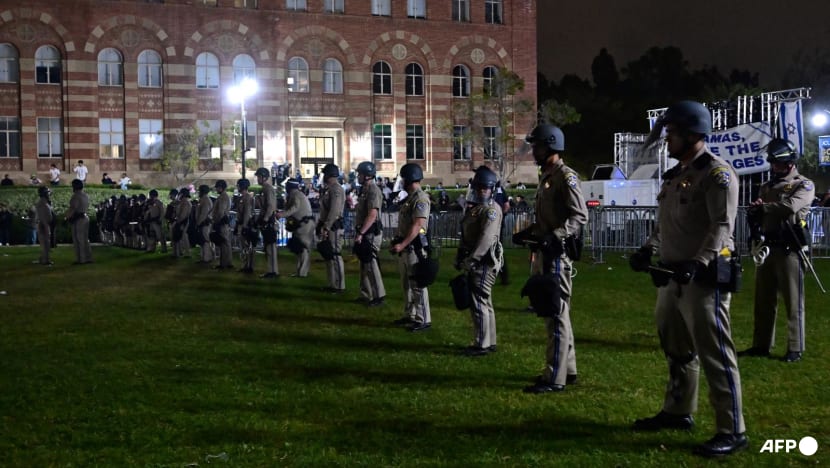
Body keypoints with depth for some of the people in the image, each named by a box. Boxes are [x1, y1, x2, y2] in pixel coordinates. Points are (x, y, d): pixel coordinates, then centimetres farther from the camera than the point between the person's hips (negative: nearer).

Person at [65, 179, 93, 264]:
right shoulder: (85, 195, 11)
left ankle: (80, 259, -2)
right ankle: (88, 258, 18)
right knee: (85, 239, 15)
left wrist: (66, 217, -8)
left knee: (78, 240, -3)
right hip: (85, 217, 9)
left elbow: (72, 209, -22)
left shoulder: (76, 196, -16)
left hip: (78, 219, -9)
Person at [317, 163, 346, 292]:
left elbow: (334, 211, -23)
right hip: (328, 227, 10)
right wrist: (321, 225, 18)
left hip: (334, 227, -10)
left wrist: (326, 227, -24)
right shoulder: (329, 189, 16)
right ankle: (332, 284, 20)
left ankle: (339, 286, -5)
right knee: (328, 256, 13)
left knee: (335, 256, -8)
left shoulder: (336, 190, -15)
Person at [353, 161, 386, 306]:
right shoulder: (364, 190, 15)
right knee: (364, 264, 14)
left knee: (370, 263, -7)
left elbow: (372, 215, -24)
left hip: (371, 233, -10)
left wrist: (360, 233, -26)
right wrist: (358, 232, 16)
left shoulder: (373, 191, -17)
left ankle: (379, 296, -1)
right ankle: (366, 295, 22)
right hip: (364, 233, 10)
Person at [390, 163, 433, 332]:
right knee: (406, 283, 16)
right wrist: (397, 241, 16)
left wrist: (402, 244, -26)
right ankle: (410, 315, 25)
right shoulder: (409, 198, 15)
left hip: (415, 248, -10)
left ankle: (424, 320, -3)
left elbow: (417, 226, -23)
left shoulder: (420, 199, -16)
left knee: (417, 284, -7)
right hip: (405, 247, 10)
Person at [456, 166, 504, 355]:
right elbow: (466, 236, 22)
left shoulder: (491, 209, -13)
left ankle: (482, 345, -4)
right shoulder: (475, 208, 18)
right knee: (484, 303, 15)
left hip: (484, 262, -10)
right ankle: (489, 342, 23)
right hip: (476, 263, 10)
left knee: (479, 303, -9)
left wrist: (471, 259, -25)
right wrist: (460, 257, 17)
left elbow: (486, 238, -23)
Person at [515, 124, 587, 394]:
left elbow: (580, 216, -20)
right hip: (544, 253, 10)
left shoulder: (565, 177, -12)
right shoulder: (546, 177, 18)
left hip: (557, 254, -10)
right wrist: (528, 233, 15)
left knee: (557, 314, -8)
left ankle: (555, 378, -5)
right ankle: (567, 369, 24)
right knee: (554, 313, 15)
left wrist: (555, 236, -31)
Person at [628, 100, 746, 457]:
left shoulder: (717, 173, -11)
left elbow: (721, 227, -20)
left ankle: (732, 431, -1)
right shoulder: (675, 175, 16)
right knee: (677, 350, 19)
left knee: (715, 355, -7)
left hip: (704, 278, -9)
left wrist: (697, 263, -32)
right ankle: (677, 411, 33)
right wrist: (649, 250, 10)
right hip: (673, 276, 9)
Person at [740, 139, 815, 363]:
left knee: (793, 301, -4)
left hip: (789, 249, -6)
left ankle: (795, 348, 1)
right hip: (766, 247, 6)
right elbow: (754, 214, 14)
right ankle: (761, 345, 16)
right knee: (763, 300, 9)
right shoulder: (766, 187, 20)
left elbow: (790, 206, -18)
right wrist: (754, 213, -10)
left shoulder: (804, 185, 0)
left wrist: (762, 207, -5)